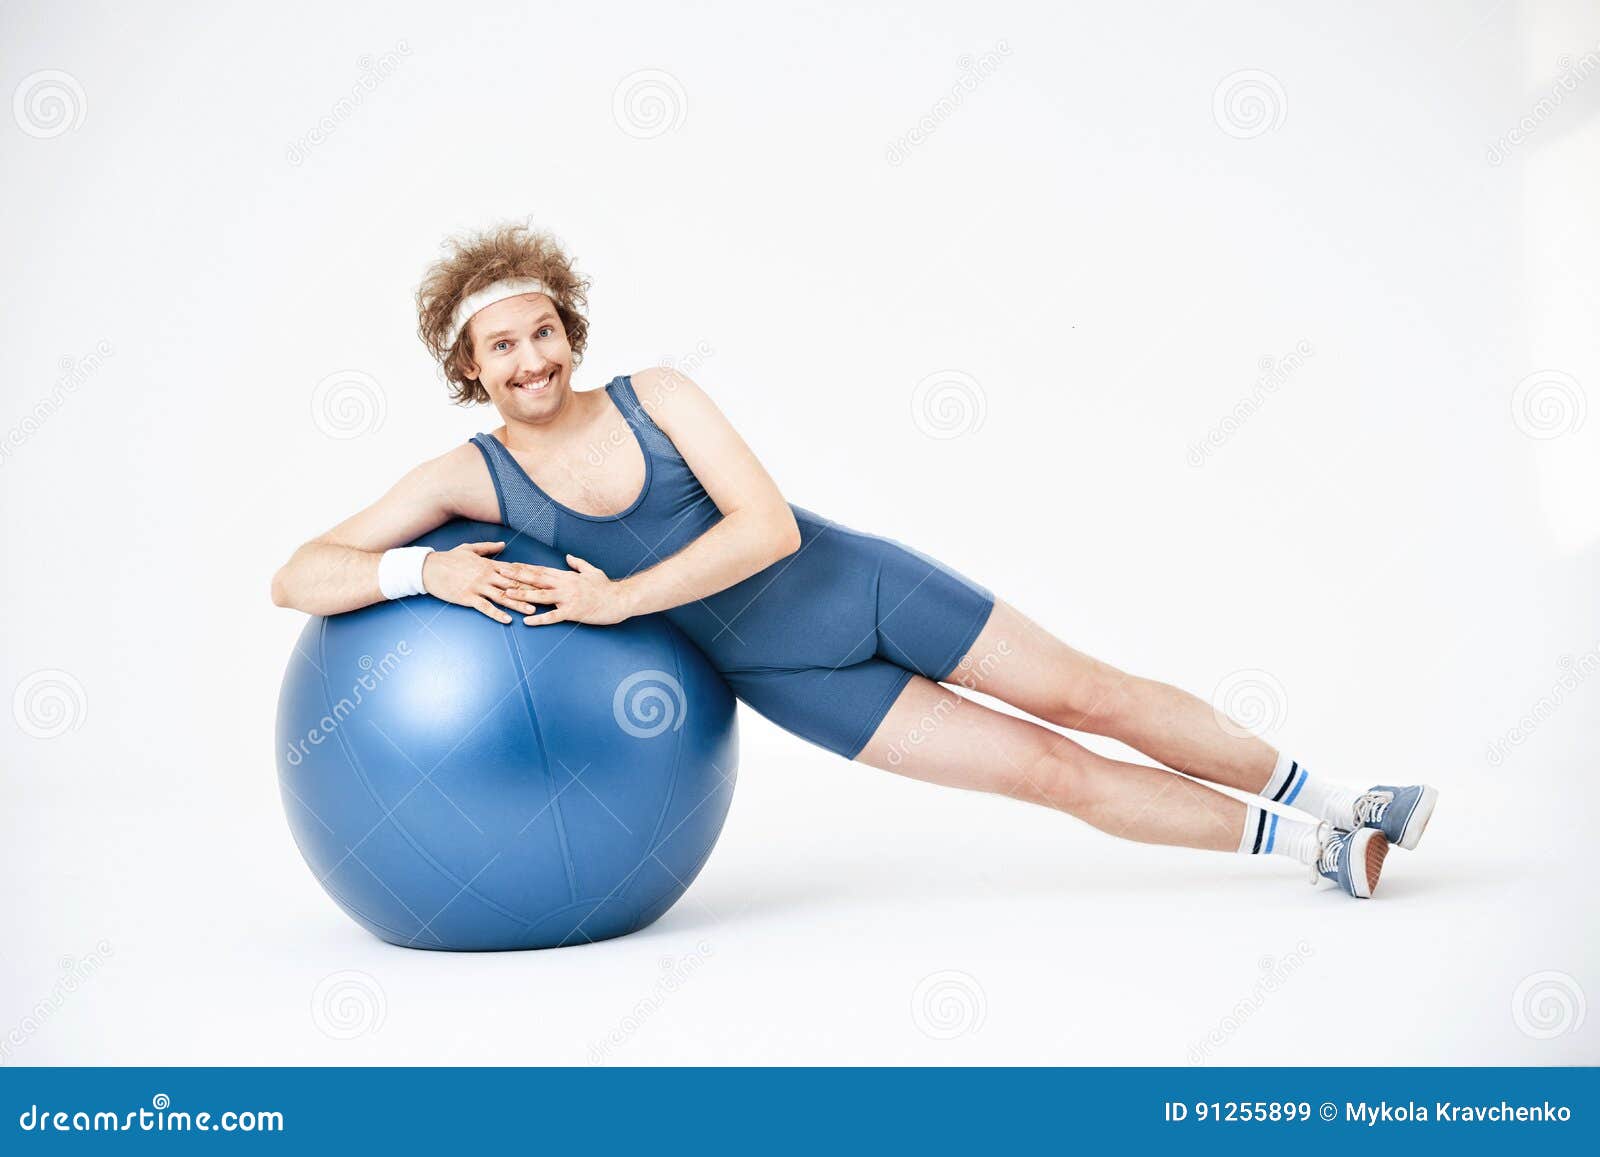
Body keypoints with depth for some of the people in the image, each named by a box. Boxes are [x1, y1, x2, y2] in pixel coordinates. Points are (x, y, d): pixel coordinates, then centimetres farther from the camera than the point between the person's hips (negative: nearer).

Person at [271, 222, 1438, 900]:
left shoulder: (657, 393, -11)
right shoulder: (472, 477, -9)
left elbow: (770, 523, -18)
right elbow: (296, 577, -12)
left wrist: (617, 598, -24)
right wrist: (421, 570, -32)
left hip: (862, 584, 0)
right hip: (790, 676, 0)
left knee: (1092, 696, 3)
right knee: (1049, 769, -1)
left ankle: (1324, 796, 23)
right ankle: (1310, 848, 13)